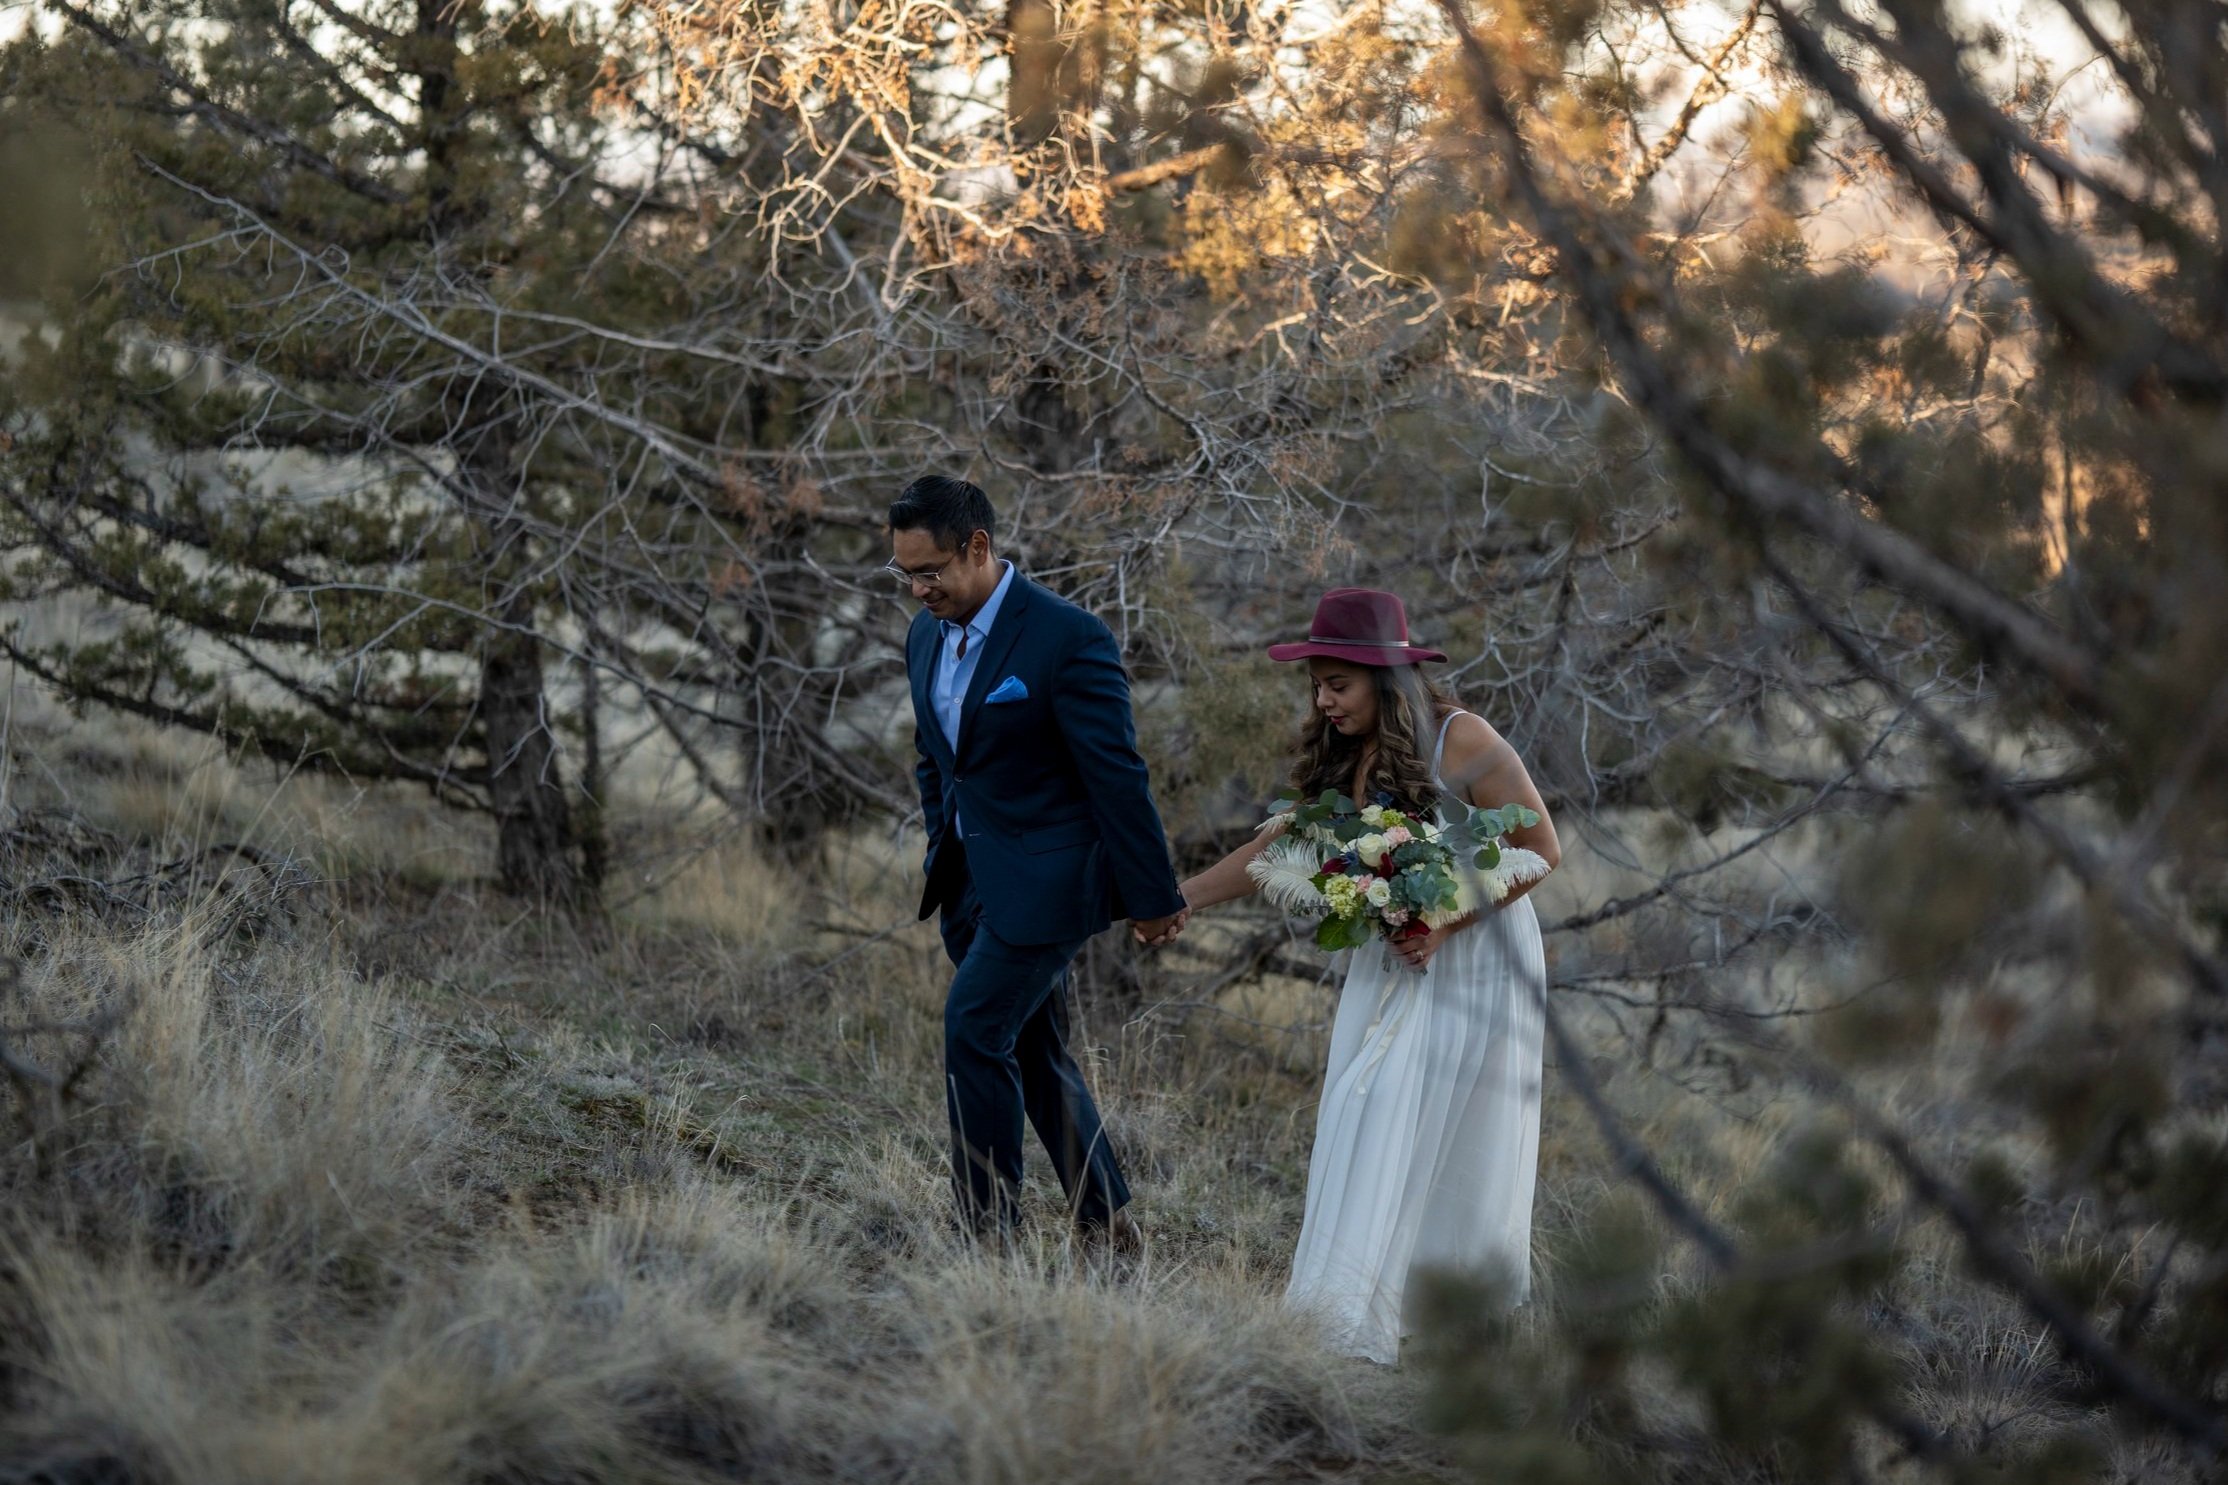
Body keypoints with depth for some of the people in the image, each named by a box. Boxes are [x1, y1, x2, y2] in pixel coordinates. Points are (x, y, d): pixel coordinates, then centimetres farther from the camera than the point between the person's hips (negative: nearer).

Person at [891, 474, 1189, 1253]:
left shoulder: (1068, 639, -19)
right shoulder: (927, 635, 6)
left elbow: (1117, 774, -16)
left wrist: (1152, 897, -12)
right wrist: (944, 858, 19)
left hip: (1044, 876, -8)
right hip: (972, 880, 8)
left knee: (976, 1028, -15)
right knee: (1033, 1050, 12)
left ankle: (990, 1227, -7)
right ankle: (1106, 1225, 22)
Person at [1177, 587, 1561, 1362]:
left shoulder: (1461, 742, -17)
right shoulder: (1341, 758, 2)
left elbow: (1542, 849, -14)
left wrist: (1450, 923, -21)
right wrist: (1176, 898, 3)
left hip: (1472, 960, -6)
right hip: (1386, 964, 6)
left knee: (1445, 1137, -6)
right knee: (1360, 1126, -1)